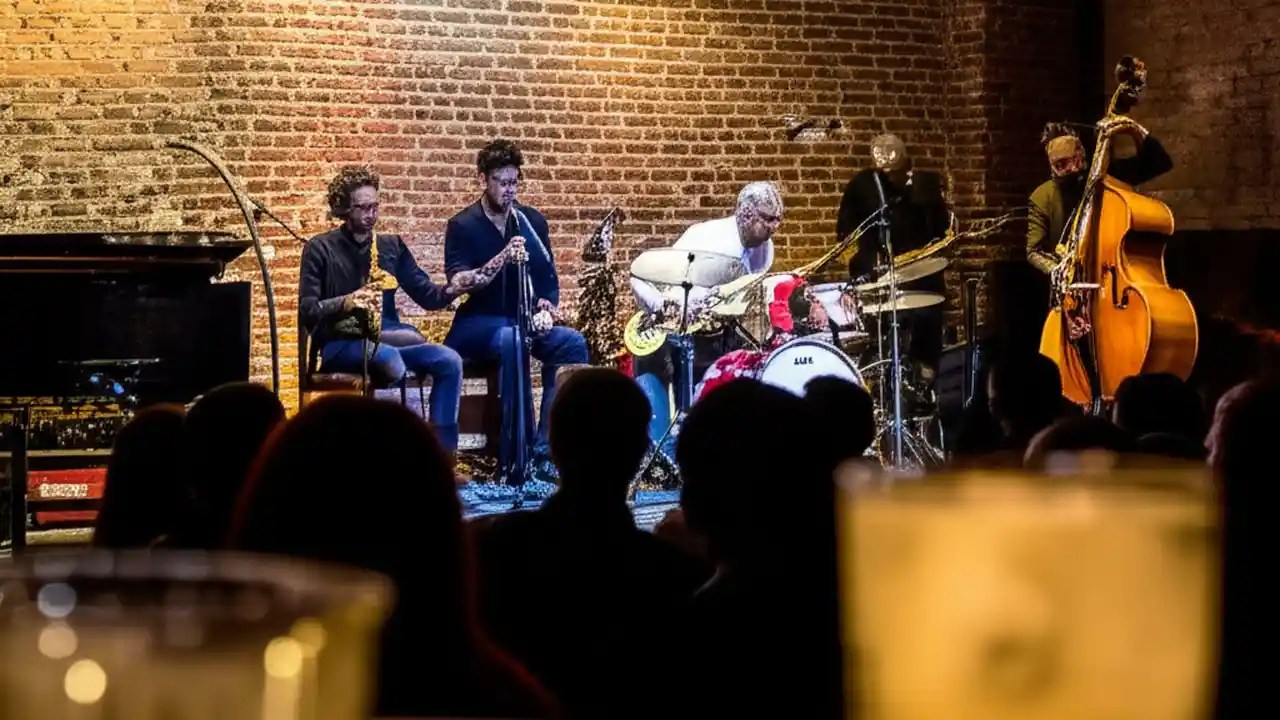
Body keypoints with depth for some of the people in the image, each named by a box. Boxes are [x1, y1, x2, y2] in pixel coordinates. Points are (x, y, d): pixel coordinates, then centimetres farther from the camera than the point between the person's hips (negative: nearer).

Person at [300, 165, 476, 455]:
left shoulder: (391, 246, 15)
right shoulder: (320, 249, 1)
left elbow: (426, 295, 9)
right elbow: (307, 310, -6)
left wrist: (451, 290, -13)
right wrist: (346, 303, -24)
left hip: (387, 338, 5)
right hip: (340, 343, -5)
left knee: (450, 361, -19)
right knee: (392, 361, -37)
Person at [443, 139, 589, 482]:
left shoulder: (532, 221, 9)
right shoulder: (463, 225, -5)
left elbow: (549, 276, 13)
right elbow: (458, 283, -17)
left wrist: (547, 306, -9)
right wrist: (502, 258, -31)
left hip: (524, 322, 5)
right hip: (476, 325, -5)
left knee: (572, 342, -24)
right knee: (510, 340, -39)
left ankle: (545, 450, -25)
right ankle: (514, 456, -38)